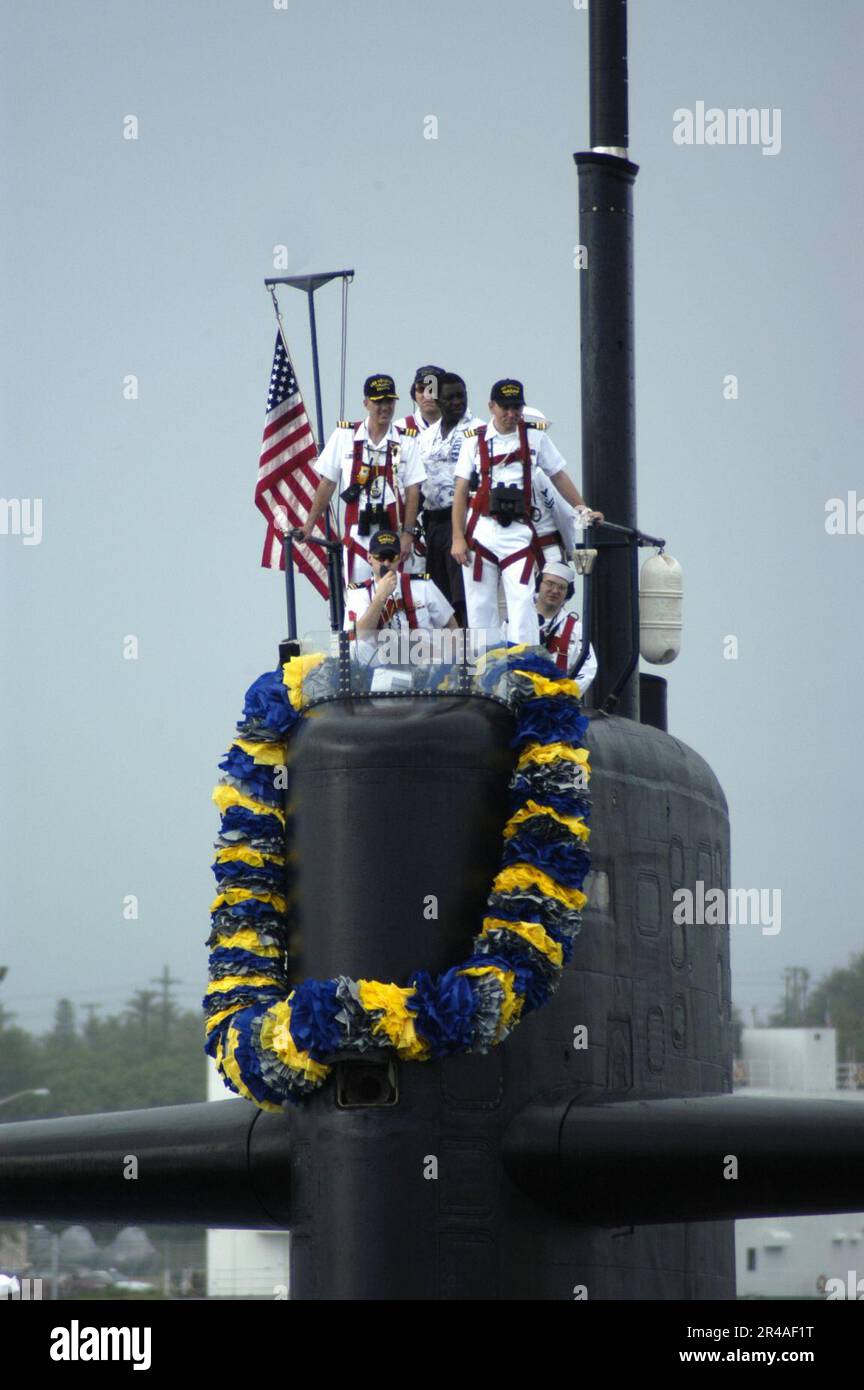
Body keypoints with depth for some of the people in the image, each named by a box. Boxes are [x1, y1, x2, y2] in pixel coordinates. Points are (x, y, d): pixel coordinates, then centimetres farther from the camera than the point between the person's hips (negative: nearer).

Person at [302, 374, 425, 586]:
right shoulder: (345, 436, 3)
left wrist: (408, 534, -7)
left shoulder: (406, 440, 2)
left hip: (393, 533, 0)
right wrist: (309, 524, 5)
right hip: (357, 534, 0)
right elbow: (327, 484, 7)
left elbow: (412, 491, 0)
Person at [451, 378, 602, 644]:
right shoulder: (475, 439, 4)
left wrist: (584, 510, 4)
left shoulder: (535, 436, 6)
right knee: (480, 605, 2)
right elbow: (461, 490, 3)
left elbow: (558, 476, 13)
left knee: (522, 602, -12)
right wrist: (458, 538, -4)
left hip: (519, 532, 0)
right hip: (481, 530, 0)